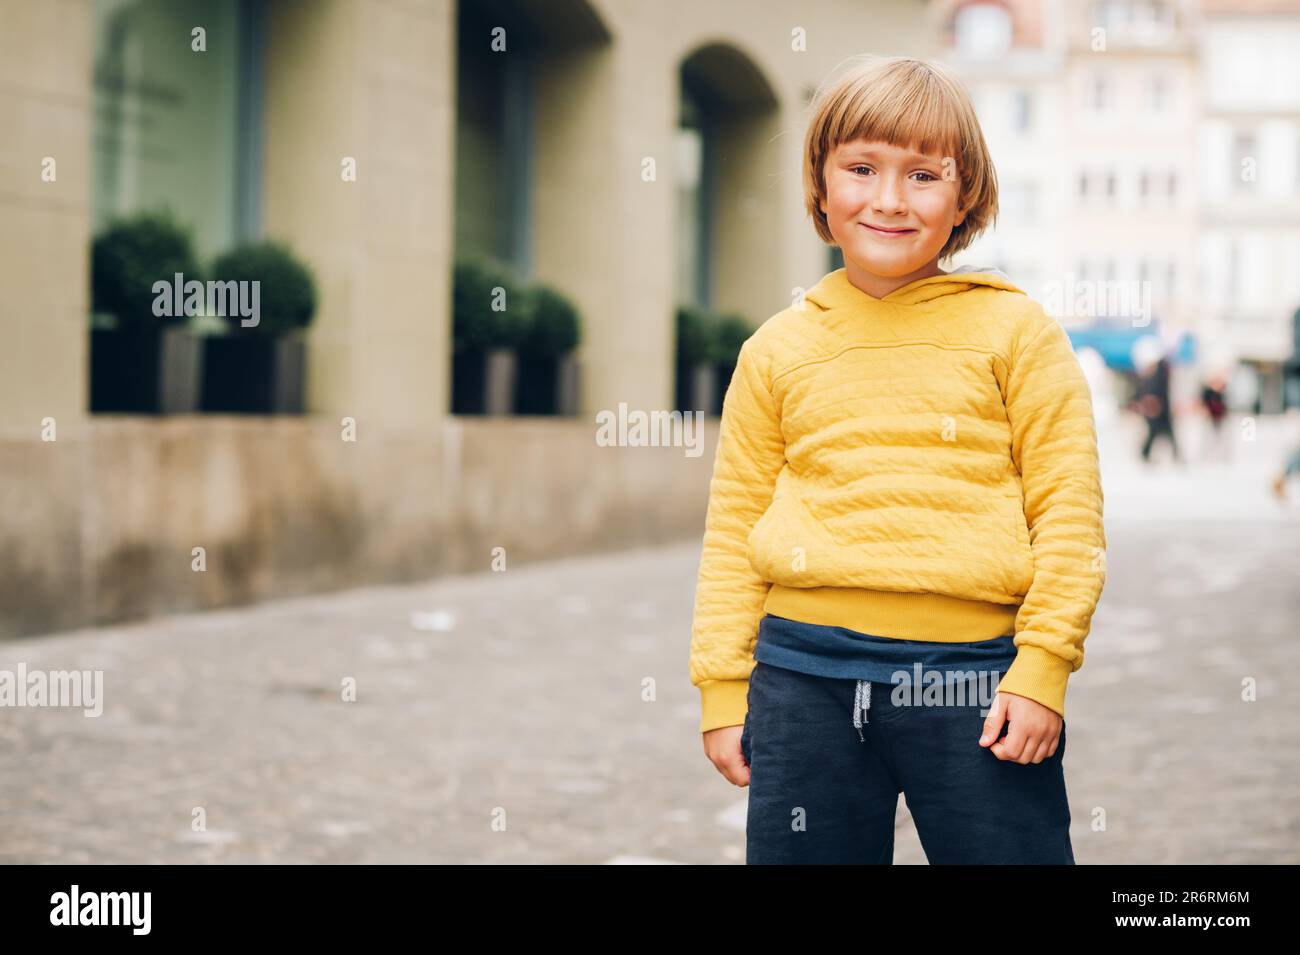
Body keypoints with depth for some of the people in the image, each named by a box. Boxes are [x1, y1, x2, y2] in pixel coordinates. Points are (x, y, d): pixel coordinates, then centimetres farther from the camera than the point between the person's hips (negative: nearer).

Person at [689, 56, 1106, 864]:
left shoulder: (1015, 330, 4)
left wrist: (1041, 667, -6)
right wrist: (722, 688, 6)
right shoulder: (778, 350, 10)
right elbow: (734, 525, 11)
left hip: (973, 682, -2)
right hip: (805, 675, 2)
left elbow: (1069, 506, 1)